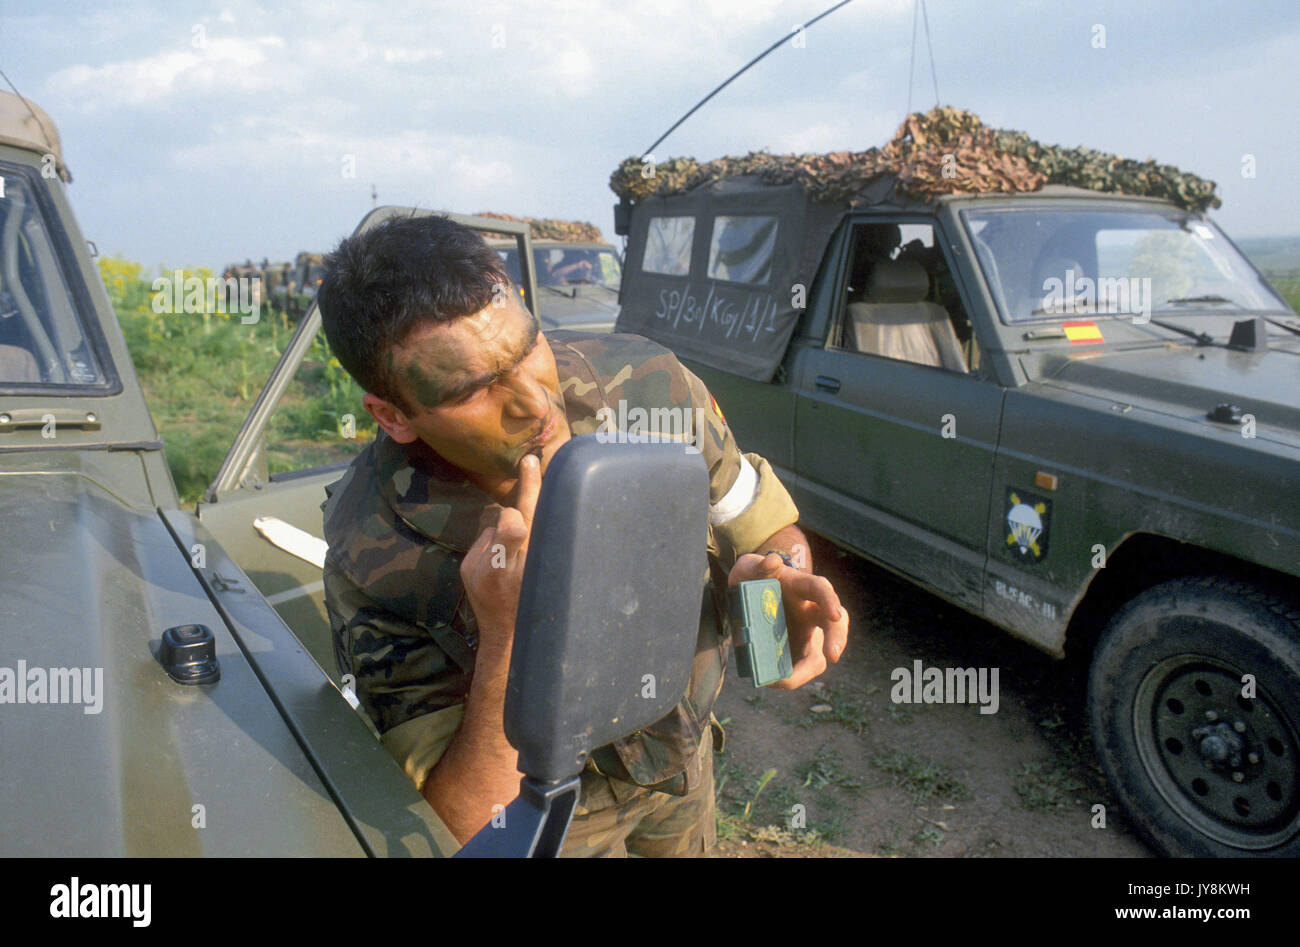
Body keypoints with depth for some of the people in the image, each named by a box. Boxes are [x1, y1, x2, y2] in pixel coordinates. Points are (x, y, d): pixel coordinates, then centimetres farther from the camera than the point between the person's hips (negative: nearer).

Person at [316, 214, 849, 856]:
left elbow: (766, 529, -9)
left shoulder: (646, 384, -25)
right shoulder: (375, 561, -32)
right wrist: (505, 638, -46)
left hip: (685, 745, 4)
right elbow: (466, 828, -30)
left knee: (689, 848, 31)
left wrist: (773, 578, -33)